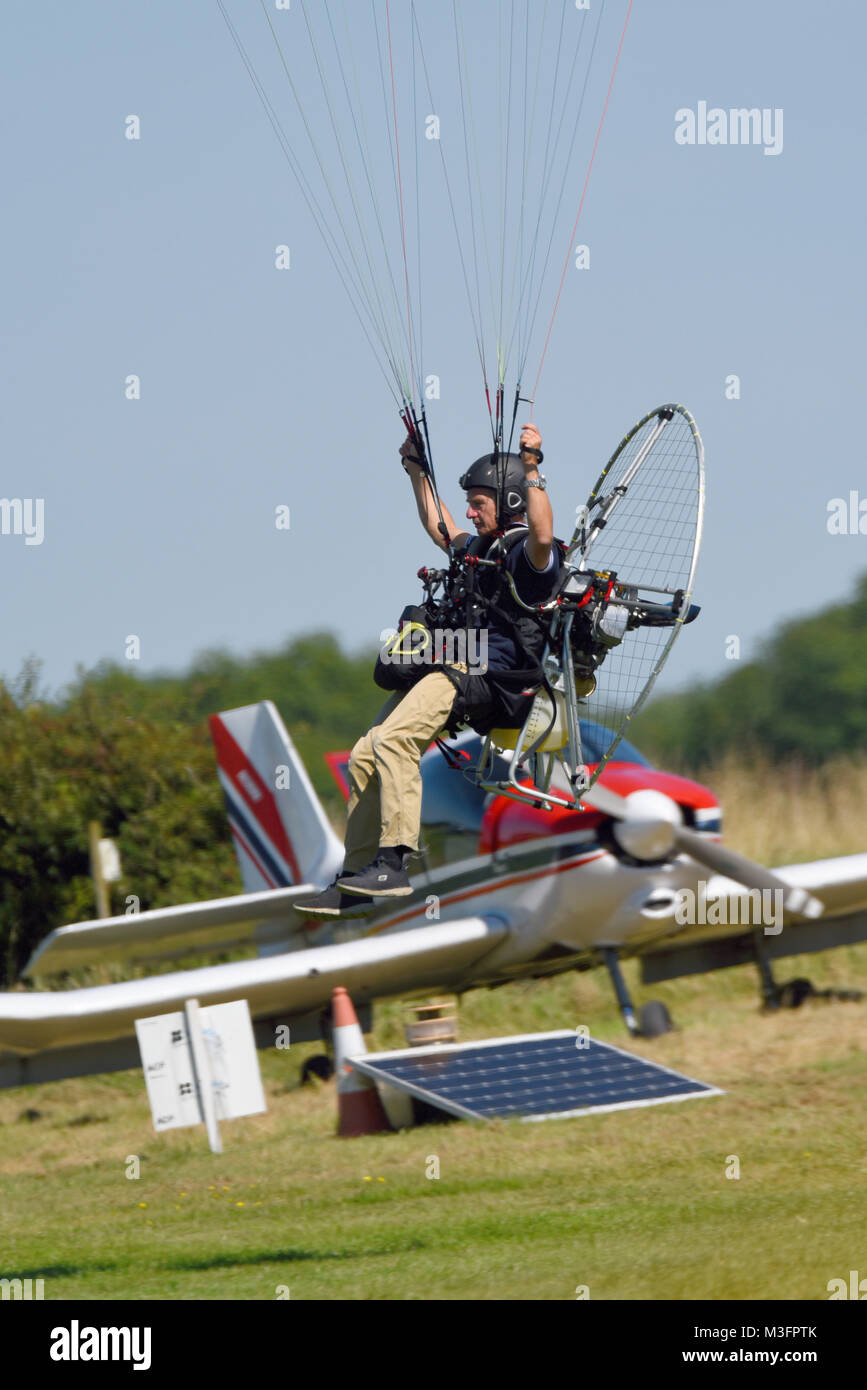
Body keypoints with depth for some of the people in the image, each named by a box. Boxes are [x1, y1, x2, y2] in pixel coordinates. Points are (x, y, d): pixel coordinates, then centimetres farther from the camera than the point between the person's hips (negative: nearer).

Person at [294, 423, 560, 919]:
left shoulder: (529, 554, -6)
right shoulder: (482, 549, 24)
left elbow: (542, 536, -31)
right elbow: (440, 529, 43)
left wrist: (532, 471, -29)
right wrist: (418, 471, 44)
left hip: (492, 682, -10)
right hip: (455, 671, 10)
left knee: (393, 739, -29)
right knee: (365, 756, 3)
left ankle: (393, 864, -34)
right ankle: (358, 882, 4)